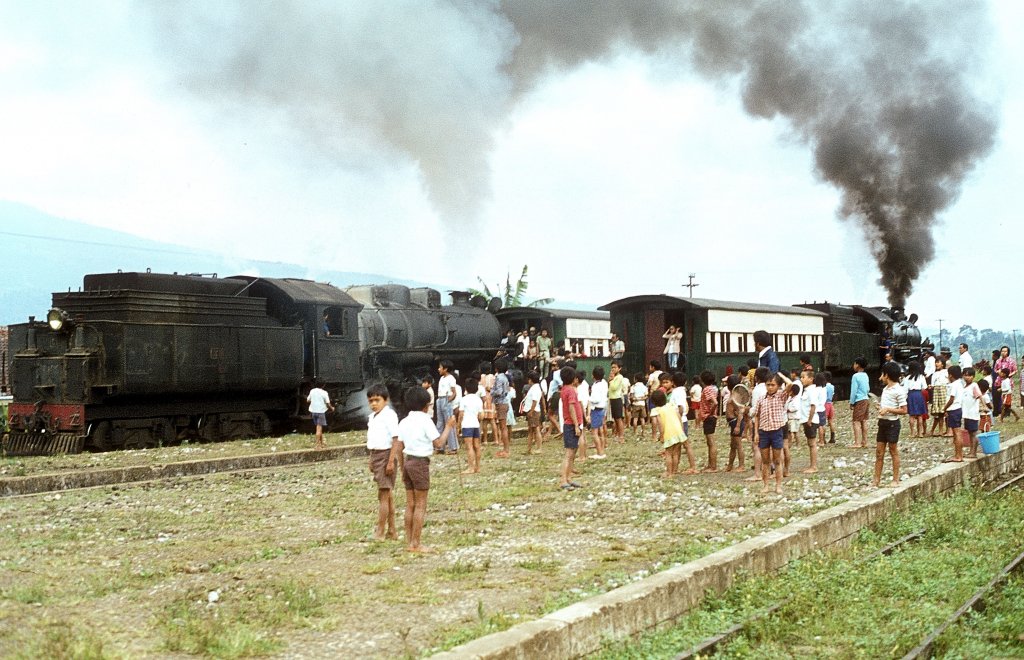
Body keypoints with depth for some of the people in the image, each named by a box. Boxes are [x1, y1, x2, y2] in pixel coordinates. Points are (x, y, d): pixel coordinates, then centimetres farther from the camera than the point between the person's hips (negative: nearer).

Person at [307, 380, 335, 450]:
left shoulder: (312, 391, 4)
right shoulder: (324, 393, -11)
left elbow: (308, 401, 14)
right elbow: (328, 403, -10)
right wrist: (332, 408, 10)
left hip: (313, 411, 6)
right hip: (321, 411, -6)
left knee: (319, 428, 18)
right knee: (319, 428, -3)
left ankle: (321, 443, 27)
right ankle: (317, 445, -6)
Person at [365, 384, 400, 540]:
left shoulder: (389, 415, -14)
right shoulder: (373, 416, 12)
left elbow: (395, 439, -18)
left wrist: (391, 461, -21)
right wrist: (371, 460, 17)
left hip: (385, 455, -9)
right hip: (376, 455, 9)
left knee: (383, 494, -6)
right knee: (387, 494, 14)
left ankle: (380, 532, -3)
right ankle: (391, 530, 21)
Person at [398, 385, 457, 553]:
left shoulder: (404, 422, 8)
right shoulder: (425, 420, -11)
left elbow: (400, 448, 10)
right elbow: (438, 444, -12)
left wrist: (402, 469, 18)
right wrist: (448, 427, -1)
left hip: (408, 462, 7)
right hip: (421, 463, -7)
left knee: (410, 504, 11)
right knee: (420, 505, -1)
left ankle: (409, 543, 14)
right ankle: (415, 544, -2)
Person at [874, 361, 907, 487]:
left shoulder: (898, 390, -14)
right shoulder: (885, 389, 12)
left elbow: (904, 410, -16)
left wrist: (888, 409, -21)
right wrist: (880, 407, 5)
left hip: (892, 423, -8)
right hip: (882, 422, 8)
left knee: (893, 452, 2)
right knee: (879, 452, 8)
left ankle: (896, 480, 11)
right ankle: (877, 480, 11)